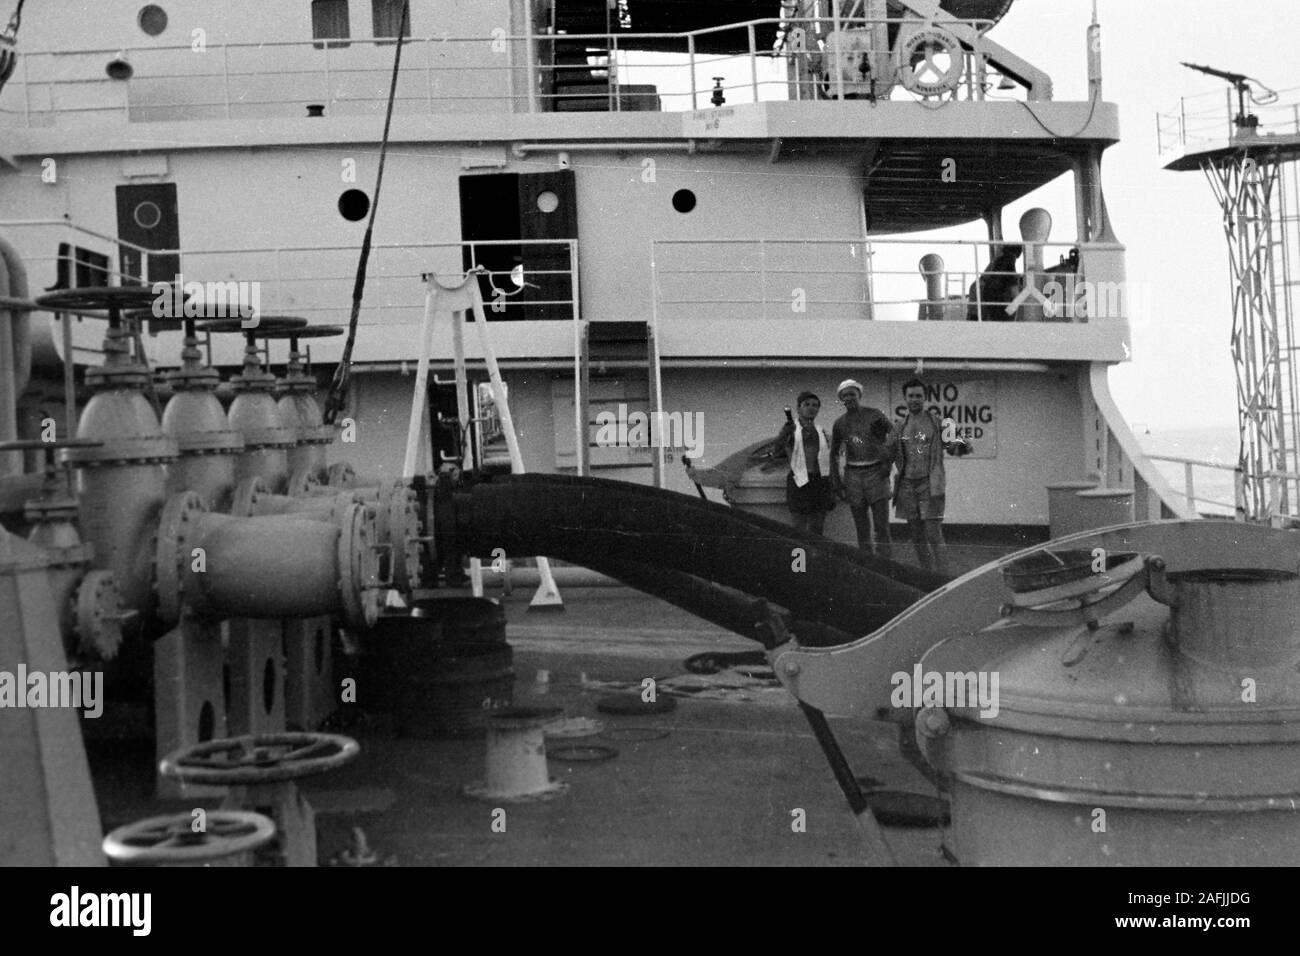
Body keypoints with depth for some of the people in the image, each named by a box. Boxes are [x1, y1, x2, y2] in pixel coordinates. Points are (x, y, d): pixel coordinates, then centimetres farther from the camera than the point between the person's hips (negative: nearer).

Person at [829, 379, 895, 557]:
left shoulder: (875, 415, 1)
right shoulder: (840, 423, 9)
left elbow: (894, 433, -5)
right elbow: (834, 453, 16)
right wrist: (836, 481, 9)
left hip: (876, 472, -3)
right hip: (853, 474, 3)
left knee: (882, 526, -8)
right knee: (862, 529, 5)